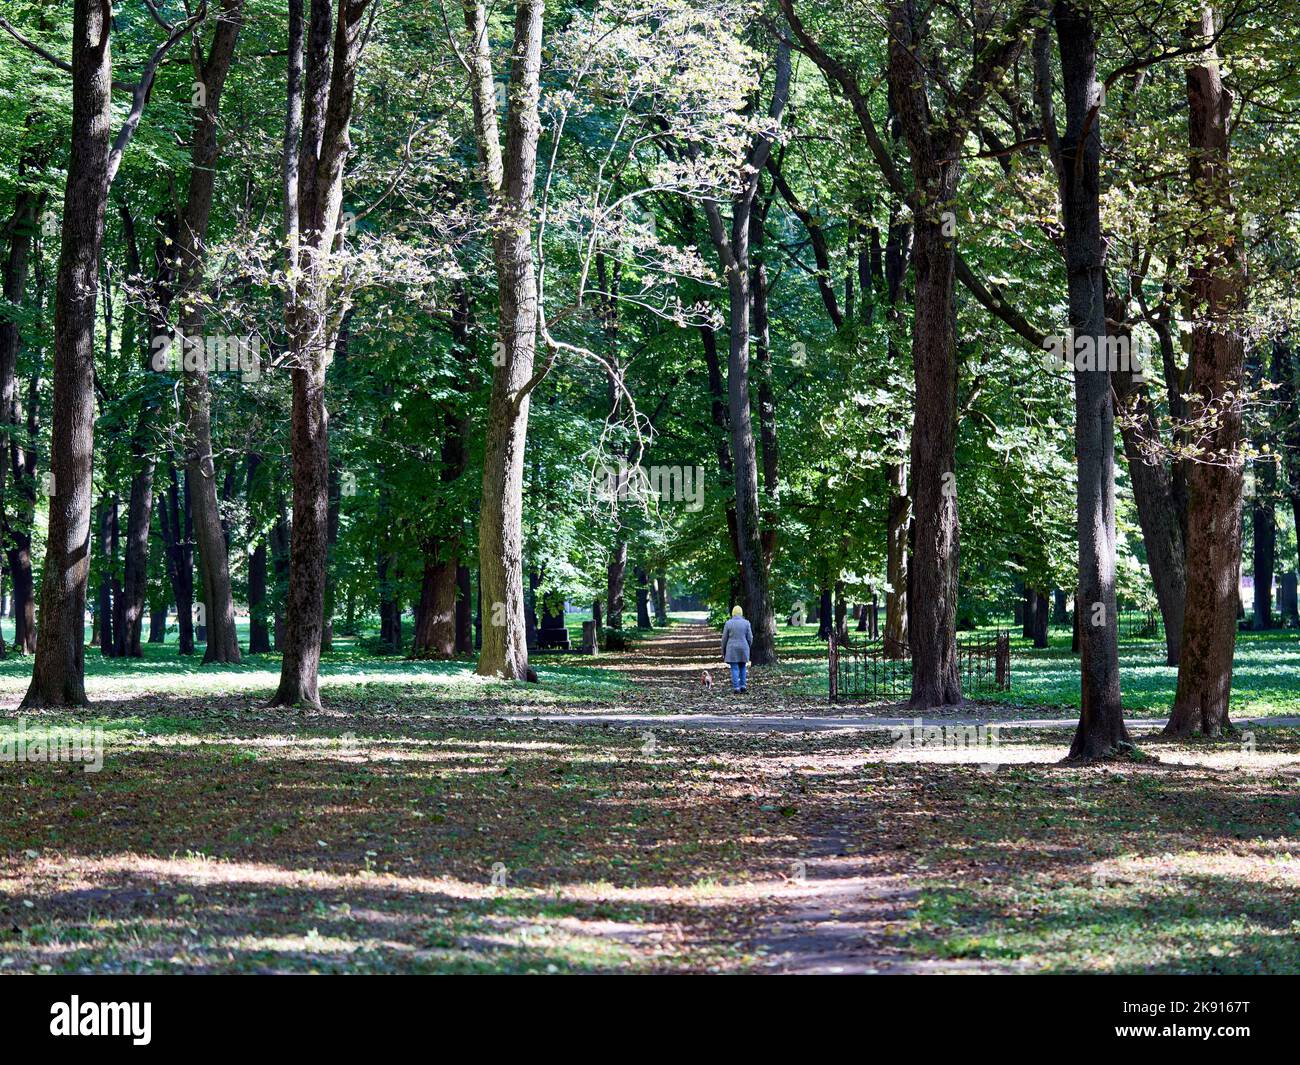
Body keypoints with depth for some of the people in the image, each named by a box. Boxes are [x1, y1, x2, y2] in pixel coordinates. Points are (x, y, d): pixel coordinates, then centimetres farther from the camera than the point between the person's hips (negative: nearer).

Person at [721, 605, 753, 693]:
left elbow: (724, 639, -2)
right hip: (743, 649, 1)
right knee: (742, 667, 16)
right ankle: (743, 685, 8)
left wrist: (723, 652, 7)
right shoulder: (746, 623, -3)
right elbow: (749, 638, -1)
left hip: (732, 649, -1)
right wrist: (747, 649, 16)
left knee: (734, 669, 0)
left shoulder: (728, 624, -5)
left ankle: (736, 687, -5)